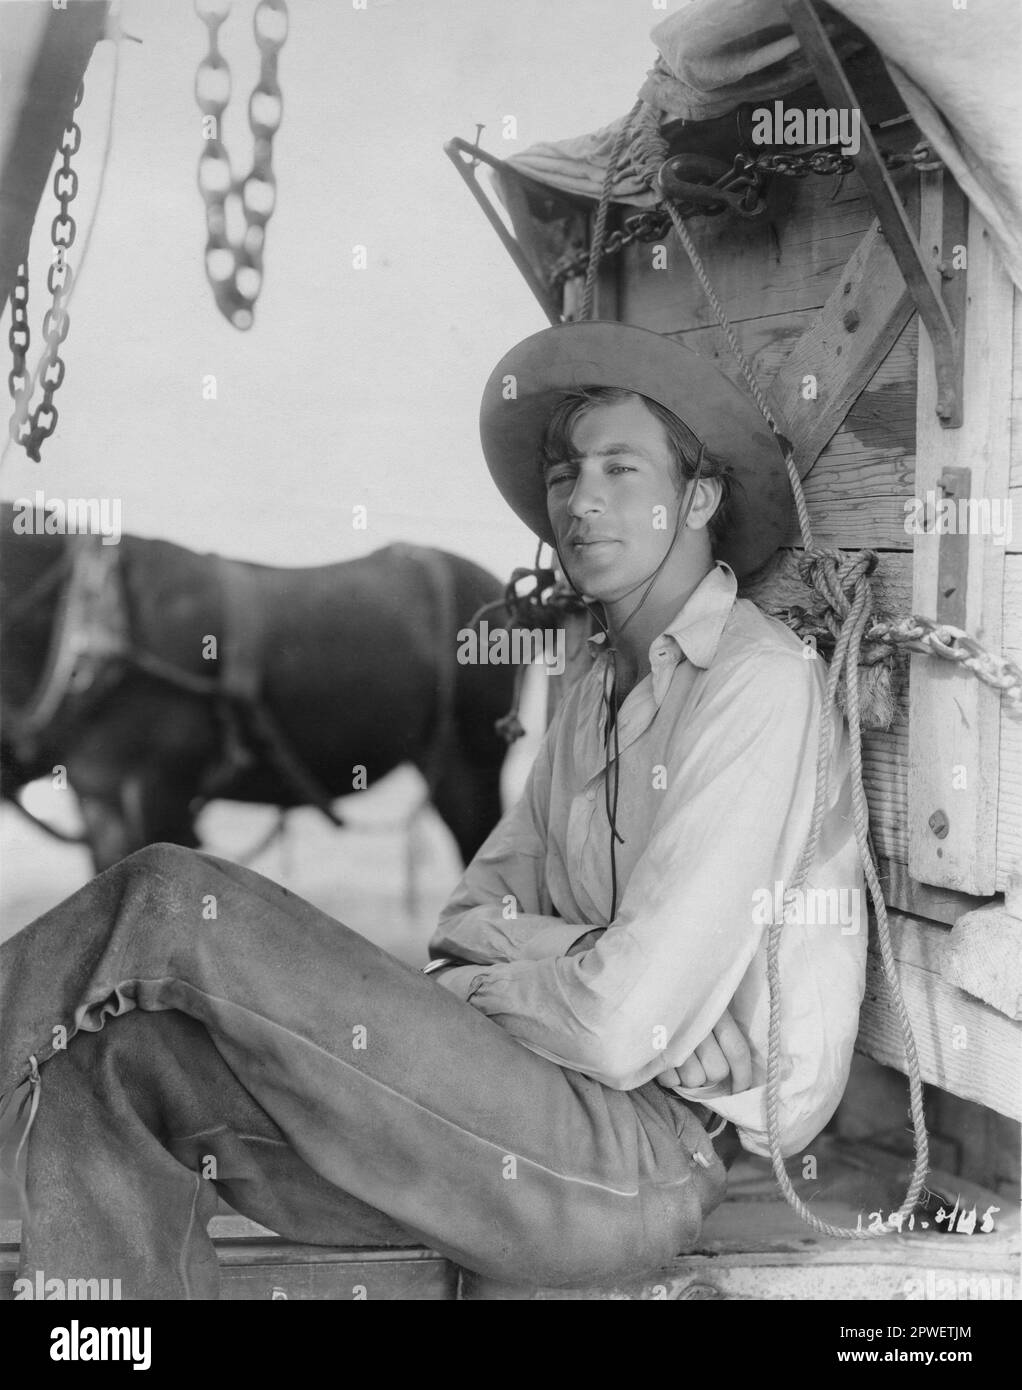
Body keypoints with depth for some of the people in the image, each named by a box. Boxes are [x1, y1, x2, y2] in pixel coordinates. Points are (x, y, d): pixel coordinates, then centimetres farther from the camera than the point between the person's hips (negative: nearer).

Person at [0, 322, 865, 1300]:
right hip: (556, 1109, 8)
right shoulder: (600, 690, 18)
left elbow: (620, 1026, -17)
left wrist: (482, 982, 1)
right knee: (114, 1062, -10)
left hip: (648, 1146, -8)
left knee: (178, 904, -16)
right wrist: (566, 953, -7)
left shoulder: (760, 680, -11)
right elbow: (473, 919, 13)